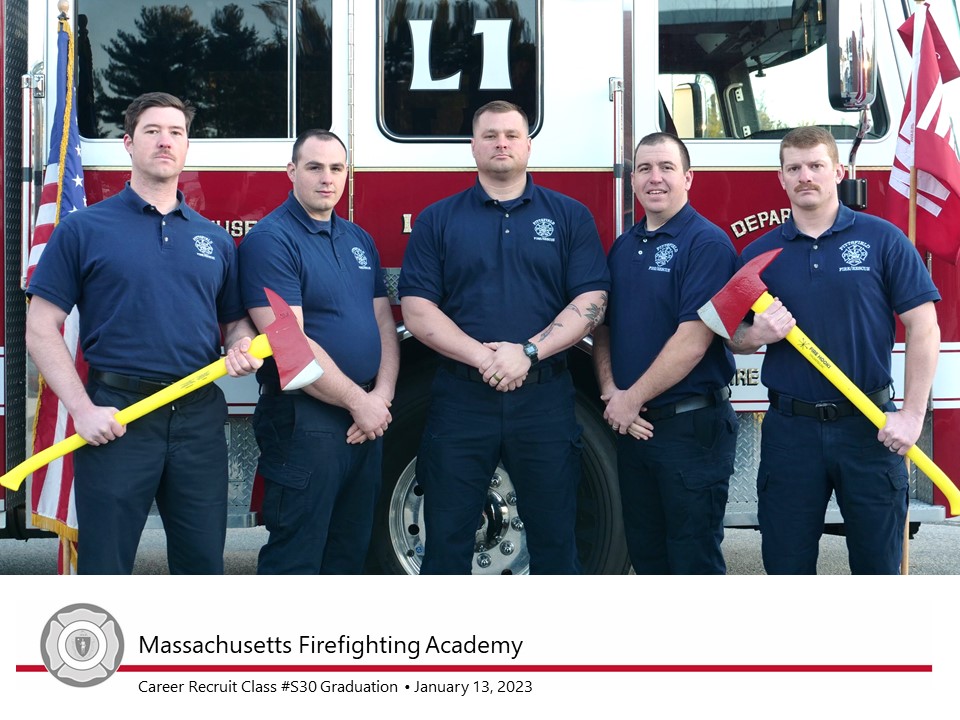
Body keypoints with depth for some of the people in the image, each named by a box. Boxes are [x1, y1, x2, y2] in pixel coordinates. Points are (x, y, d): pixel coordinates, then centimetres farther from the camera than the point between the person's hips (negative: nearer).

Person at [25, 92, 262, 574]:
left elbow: (236, 320, 20)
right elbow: (41, 329, -2)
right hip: (116, 420, -3)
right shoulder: (83, 229, 1)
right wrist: (83, 409, -12)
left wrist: (241, 346, -5)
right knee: (104, 567, 3)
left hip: (200, 418, 3)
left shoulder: (215, 240, 13)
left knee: (203, 564, 10)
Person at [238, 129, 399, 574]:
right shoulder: (270, 239, -11)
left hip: (369, 418, 8)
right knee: (296, 557, -2)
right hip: (305, 418, -8)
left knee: (349, 553, 16)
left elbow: (384, 322, 12)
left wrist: (382, 395, -5)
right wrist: (357, 401, -15)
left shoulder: (359, 240, 14)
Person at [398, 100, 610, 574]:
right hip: (460, 399, 0)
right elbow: (416, 309, -1)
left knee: (554, 540, 7)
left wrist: (528, 351, -15)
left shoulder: (569, 217, 7)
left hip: (543, 398, 0)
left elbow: (592, 300, -2)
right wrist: (482, 356, -15)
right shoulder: (437, 220, 7)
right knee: (447, 540, 5)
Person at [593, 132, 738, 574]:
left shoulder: (707, 243, -11)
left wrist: (632, 400, -13)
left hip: (692, 425, -7)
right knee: (645, 554, 15)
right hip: (632, 425, 7)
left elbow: (694, 340, -19)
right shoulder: (623, 247, 13)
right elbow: (602, 326, 14)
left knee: (694, 558, -1)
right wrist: (611, 392, -4)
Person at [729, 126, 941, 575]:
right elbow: (733, 339, 11)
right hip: (789, 429, 2)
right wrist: (758, 334, -12)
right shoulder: (759, 253, 6)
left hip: (869, 426, -2)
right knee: (786, 565, 8)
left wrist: (912, 415, -12)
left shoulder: (883, 240, -1)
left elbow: (923, 327, -4)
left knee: (878, 562, 7)